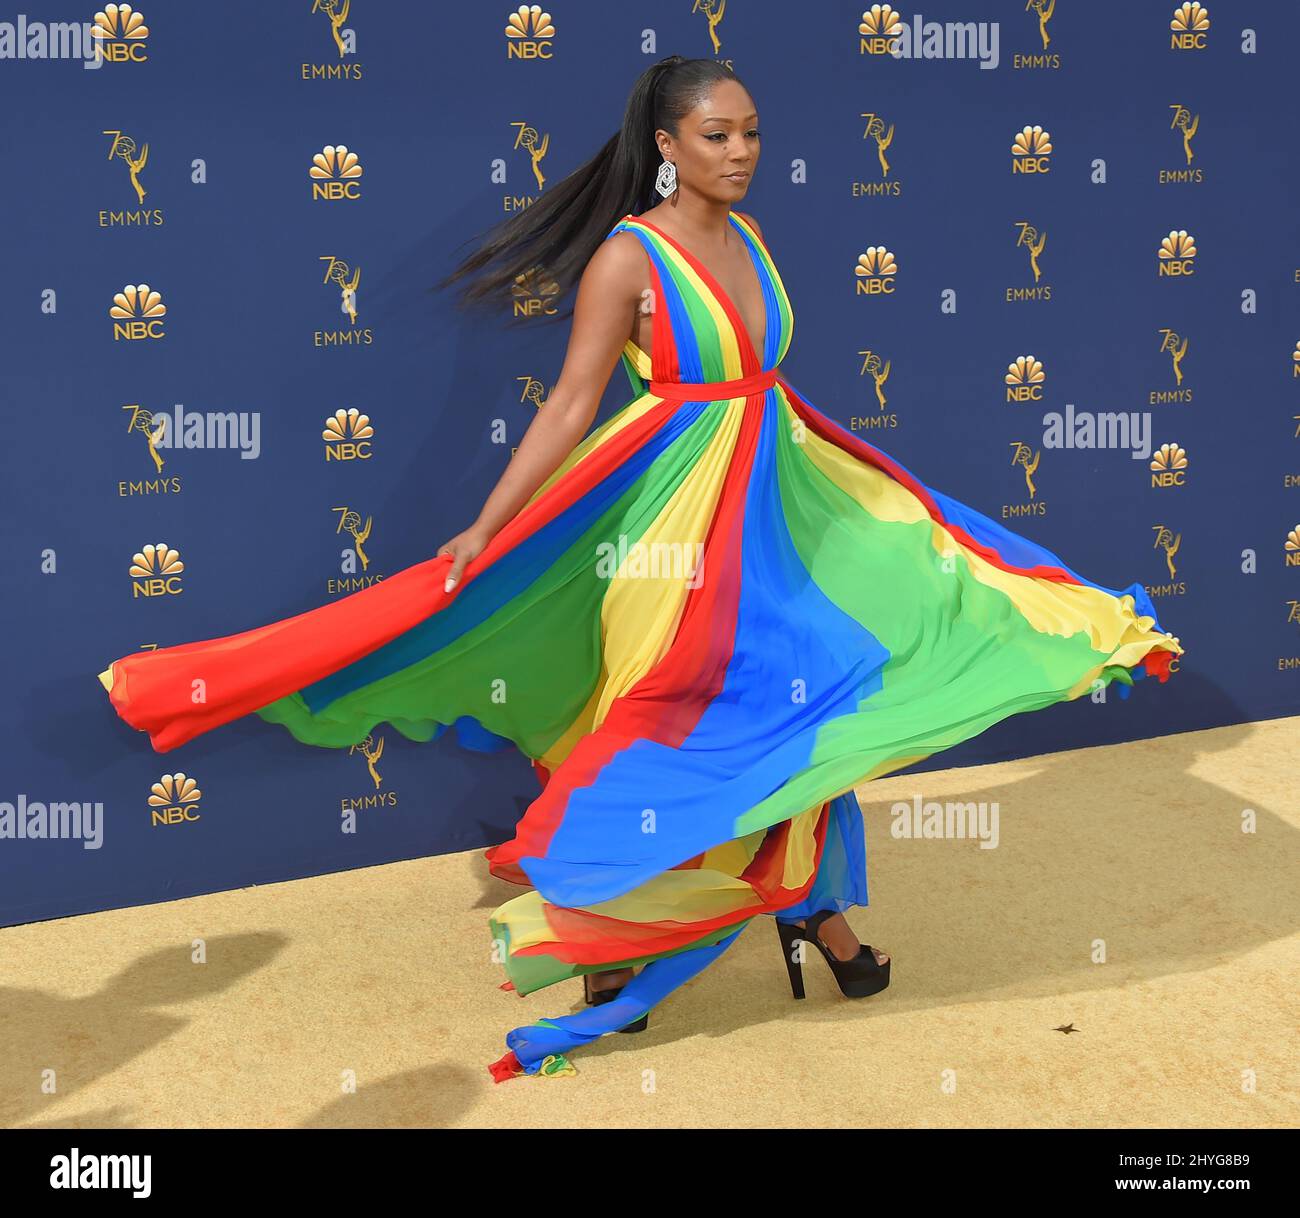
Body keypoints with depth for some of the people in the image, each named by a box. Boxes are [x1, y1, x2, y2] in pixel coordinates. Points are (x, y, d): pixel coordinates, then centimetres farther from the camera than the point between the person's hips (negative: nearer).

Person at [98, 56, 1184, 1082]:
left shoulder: (748, 239, 8)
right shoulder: (628, 257, -13)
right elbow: (571, 405, -16)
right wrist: (484, 532, -22)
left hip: (773, 506, 7)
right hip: (679, 513, -7)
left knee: (806, 699, 12)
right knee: (658, 730, 2)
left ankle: (814, 907, 31)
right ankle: (607, 944, 20)